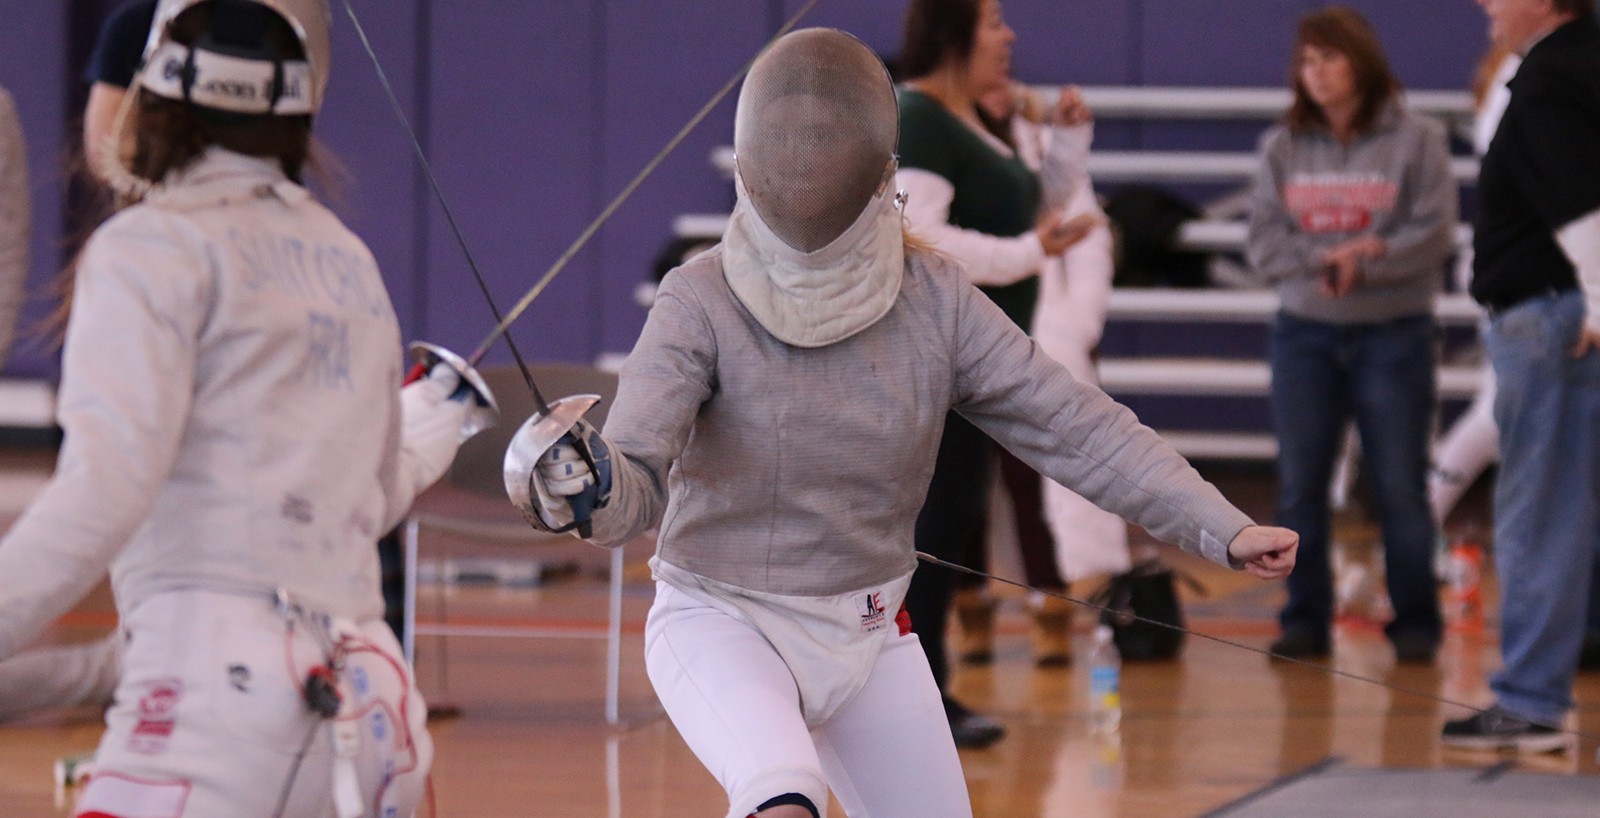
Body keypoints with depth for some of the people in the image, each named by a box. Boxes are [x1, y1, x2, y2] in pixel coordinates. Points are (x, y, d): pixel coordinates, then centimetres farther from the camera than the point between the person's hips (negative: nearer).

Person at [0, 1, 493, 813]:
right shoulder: (347, 260, 18)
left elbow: (102, 495, -16)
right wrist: (435, 438, 51)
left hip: (219, 683, -7)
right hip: (372, 703, 7)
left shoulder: (152, 249, -2)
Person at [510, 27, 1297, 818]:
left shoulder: (933, 300, -10)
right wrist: (583, 484, -52)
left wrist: (1224, 529, -21)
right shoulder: (702, 303, -20)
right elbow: (634, 488, -28)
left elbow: (1077, 428, -10)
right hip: (721, 624, -5)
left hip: (865, 634, 5)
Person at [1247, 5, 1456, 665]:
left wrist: (1363, 264, -18)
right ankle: (1305, 622, 13)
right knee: (1299, 486, 4)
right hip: (1304, 333, 3)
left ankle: (1415, 625, 8)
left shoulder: (1416, 141, -2)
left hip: (1393, 335, -3)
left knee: (1400, 487, 0)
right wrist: (1328, 258, -16)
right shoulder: (1283, 146, 5)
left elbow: (1434, 235, -8)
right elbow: (1263, 241, -1)